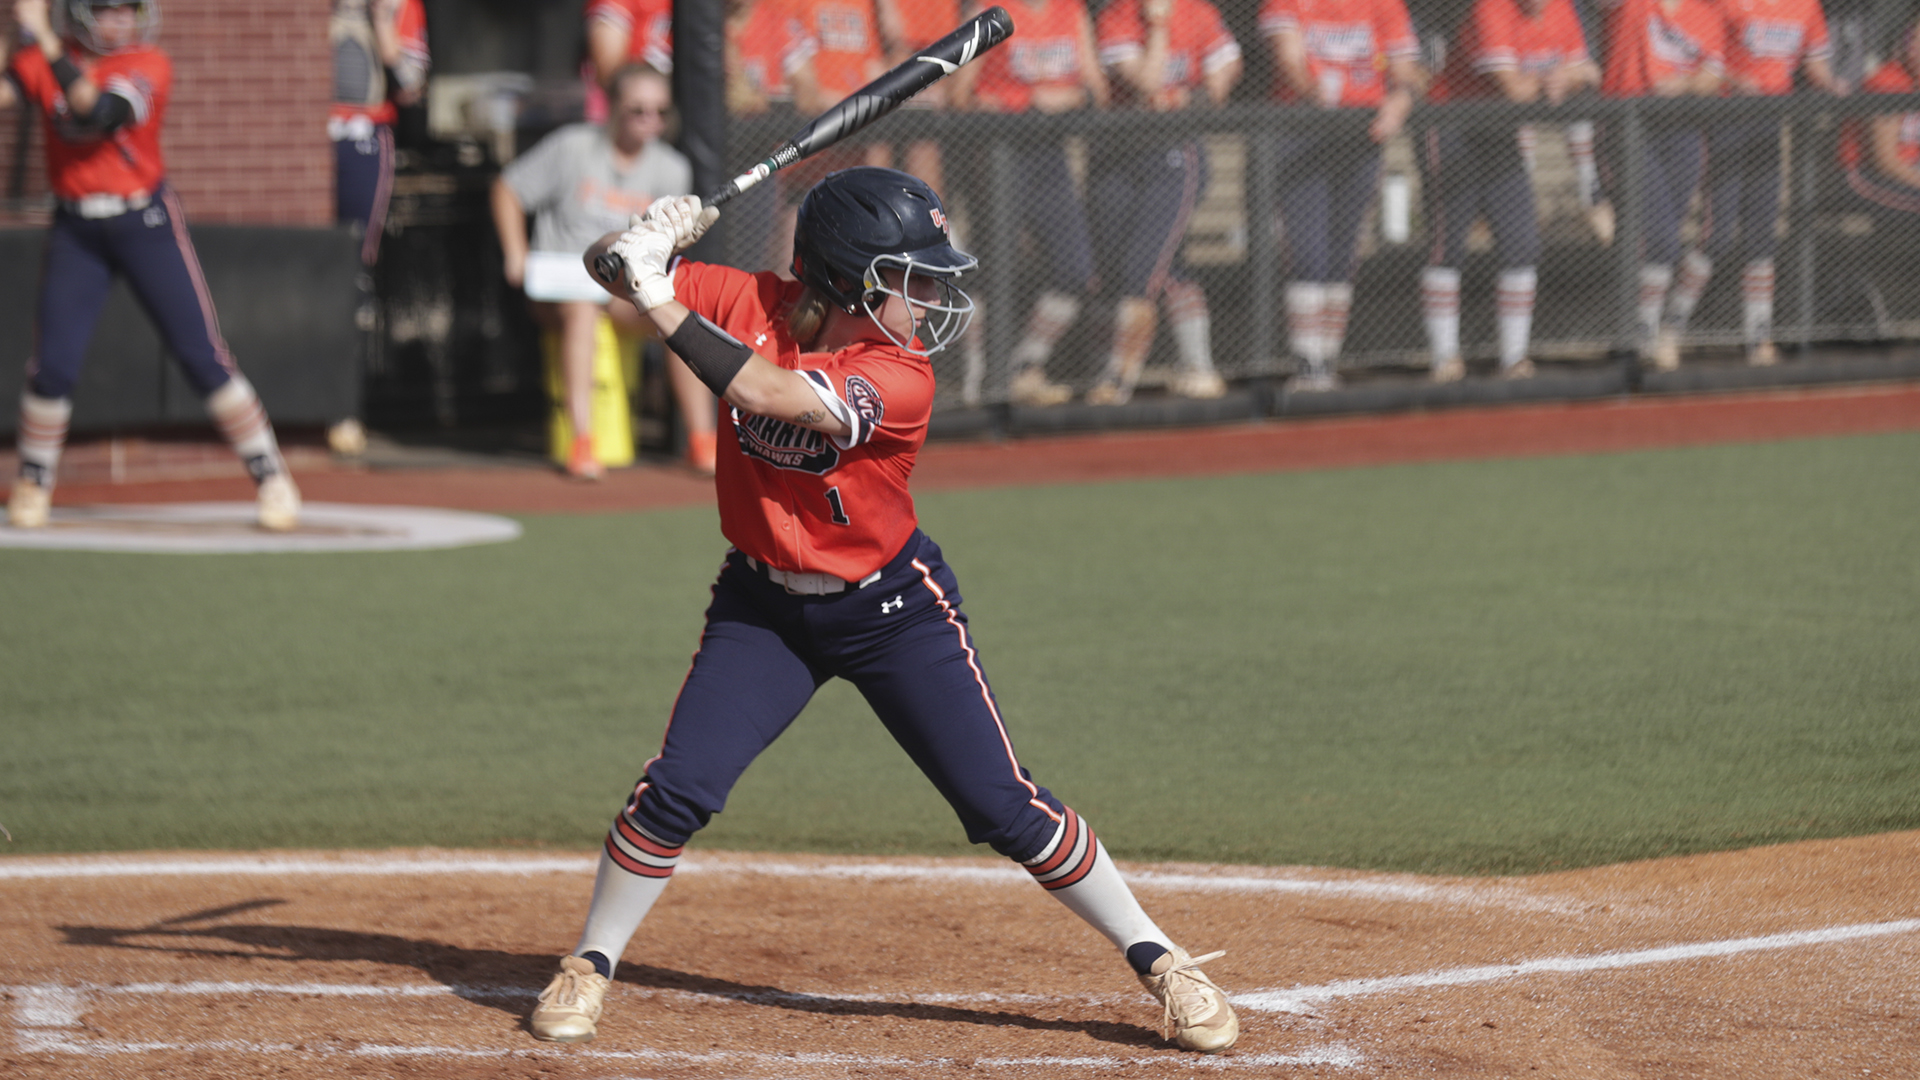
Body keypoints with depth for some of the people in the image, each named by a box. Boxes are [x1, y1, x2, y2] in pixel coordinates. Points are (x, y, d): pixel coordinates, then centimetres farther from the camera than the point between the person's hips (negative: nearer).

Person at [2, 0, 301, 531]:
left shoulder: (149, 65, -11)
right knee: (53, 363, -4)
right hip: (75, 232, 2)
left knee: (202, 355, -5)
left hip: (146, 225, -2)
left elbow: (94, 114, -27)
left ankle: (270, 476, 4)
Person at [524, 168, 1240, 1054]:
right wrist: (651, 242, -32)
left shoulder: (897, 381, -24)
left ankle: (1165, 965, 7)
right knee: (678, 790, -11)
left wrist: (660, 300, -37)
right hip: (763, 607, 2)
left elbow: (763, 392, -37)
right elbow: (607, 266, -9)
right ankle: (588, 968, 10)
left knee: (1008, 808, -5)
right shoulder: (751, 305, -13)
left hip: (893, 612, -2)